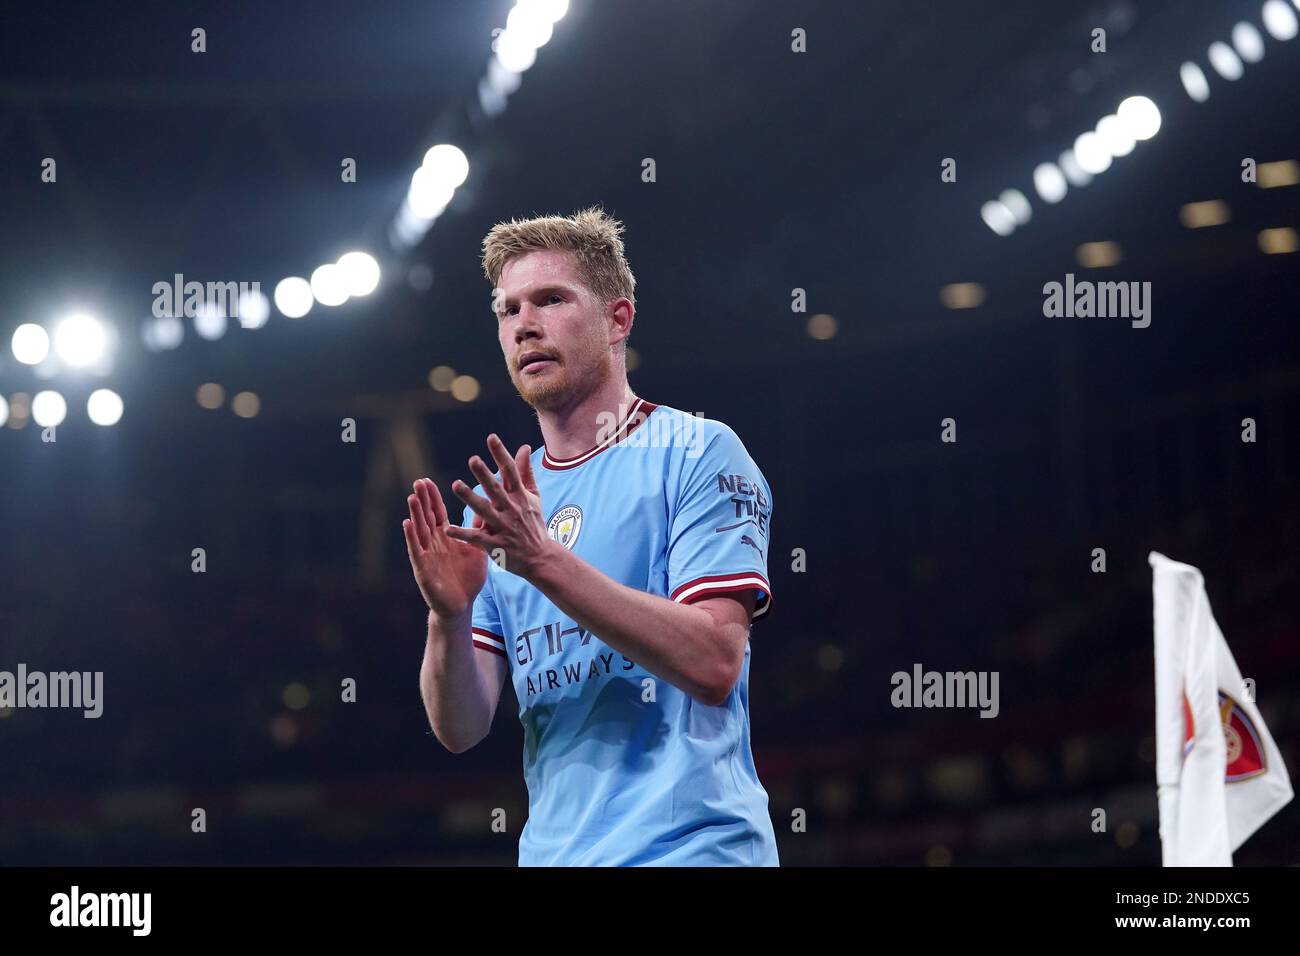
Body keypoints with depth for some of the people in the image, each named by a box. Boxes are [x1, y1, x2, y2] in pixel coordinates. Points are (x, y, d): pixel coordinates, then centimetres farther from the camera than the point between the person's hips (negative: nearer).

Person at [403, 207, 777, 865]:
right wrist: (449, 616, -14)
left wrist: (545, 560, -24)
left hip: (692, 846, -5)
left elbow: (713, 663, -17)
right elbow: (459, 728, 5)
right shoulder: (503, 504, 11)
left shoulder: (698, 452, -4)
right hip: (554, 849, 5)